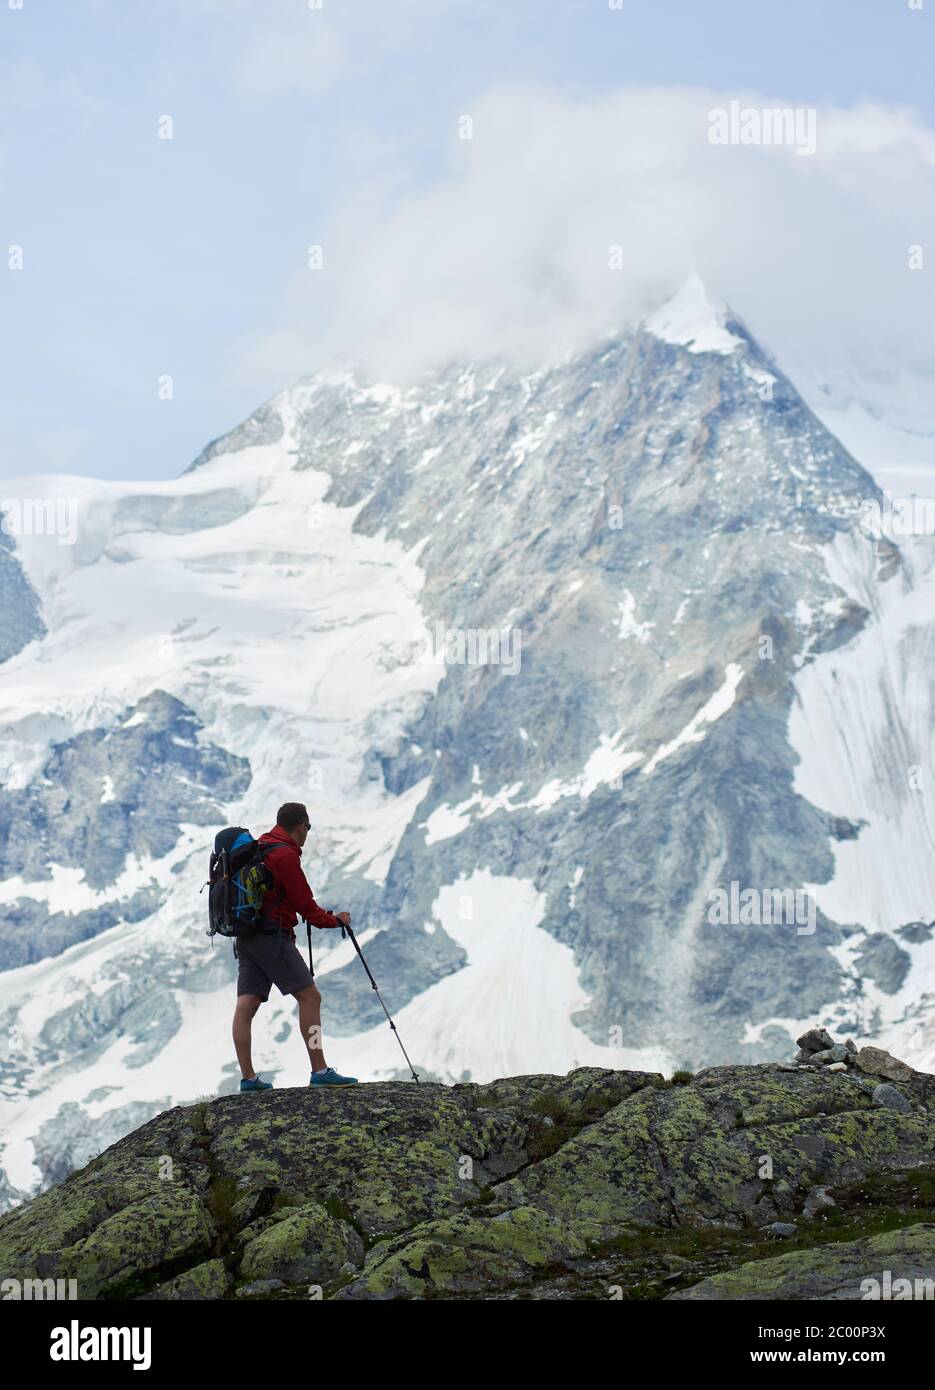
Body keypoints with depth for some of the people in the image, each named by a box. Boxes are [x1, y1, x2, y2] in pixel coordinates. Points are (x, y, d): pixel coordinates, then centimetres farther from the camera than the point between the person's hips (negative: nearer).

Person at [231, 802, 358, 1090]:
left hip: (245, 937, 9)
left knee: (246, 1006, 2)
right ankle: (320, 1072, -9)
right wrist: (334, 920, 5)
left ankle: (248, 1078, 1)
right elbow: (304, 904, -9)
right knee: (309, 997, -6)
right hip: (273, 936, -9)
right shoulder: (286, 855, -12)